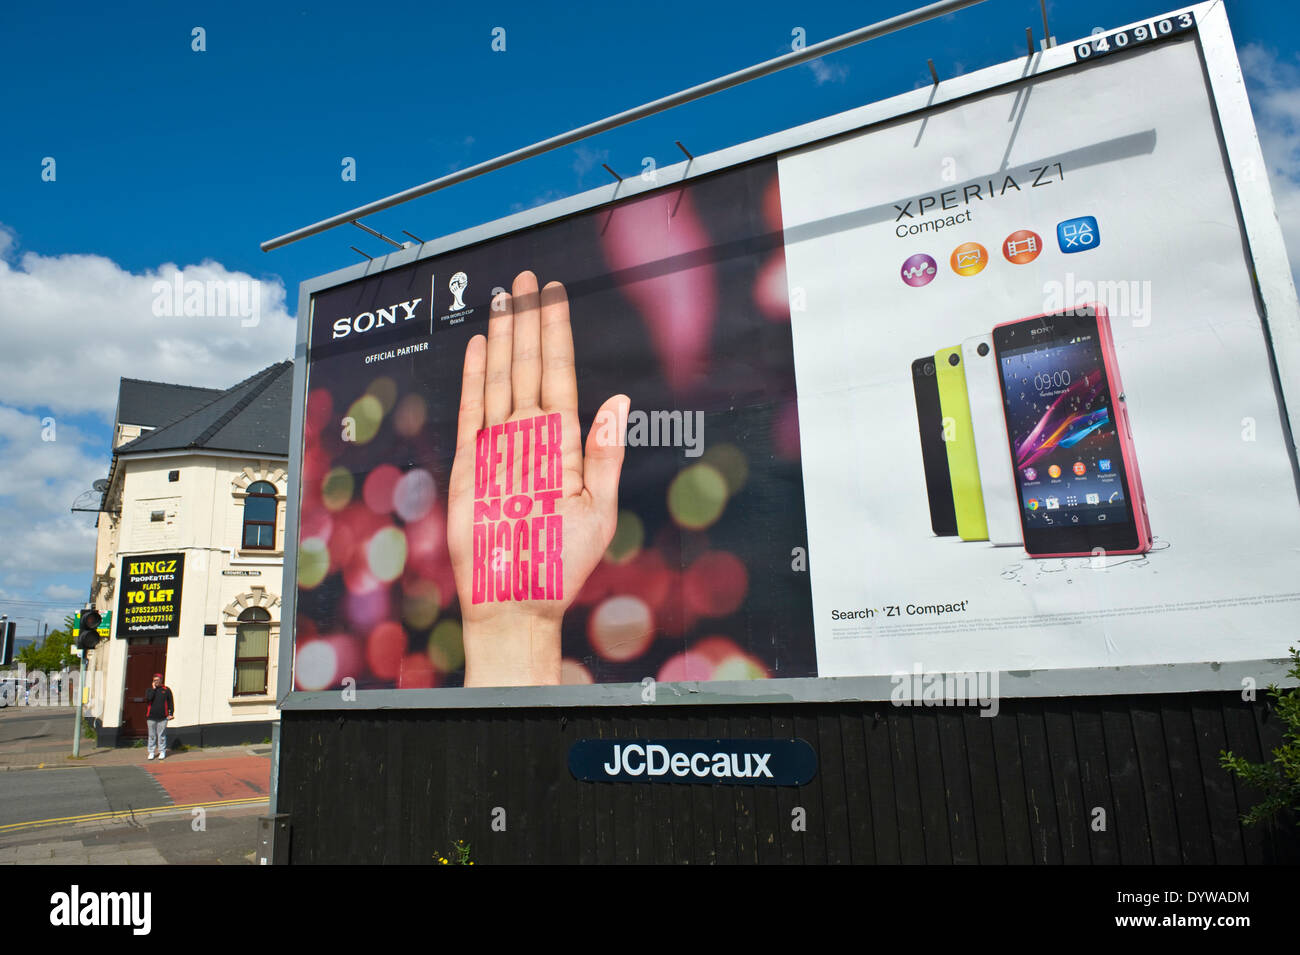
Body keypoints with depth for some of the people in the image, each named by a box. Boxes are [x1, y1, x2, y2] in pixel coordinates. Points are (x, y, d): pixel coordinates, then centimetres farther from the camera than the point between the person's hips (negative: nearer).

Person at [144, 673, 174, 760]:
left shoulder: (166, 690, 6)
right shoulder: (149, 690, 9)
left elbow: (171, 702, 6)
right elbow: (148, 698, -12)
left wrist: (171, 713, 0)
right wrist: (153, 689, -9)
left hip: (162, 717, -1)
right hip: (151, 717, 1)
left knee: (162, 735, 1)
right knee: (152, 735, 4)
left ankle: (162, 752, 8)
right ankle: (151, 752, 13)